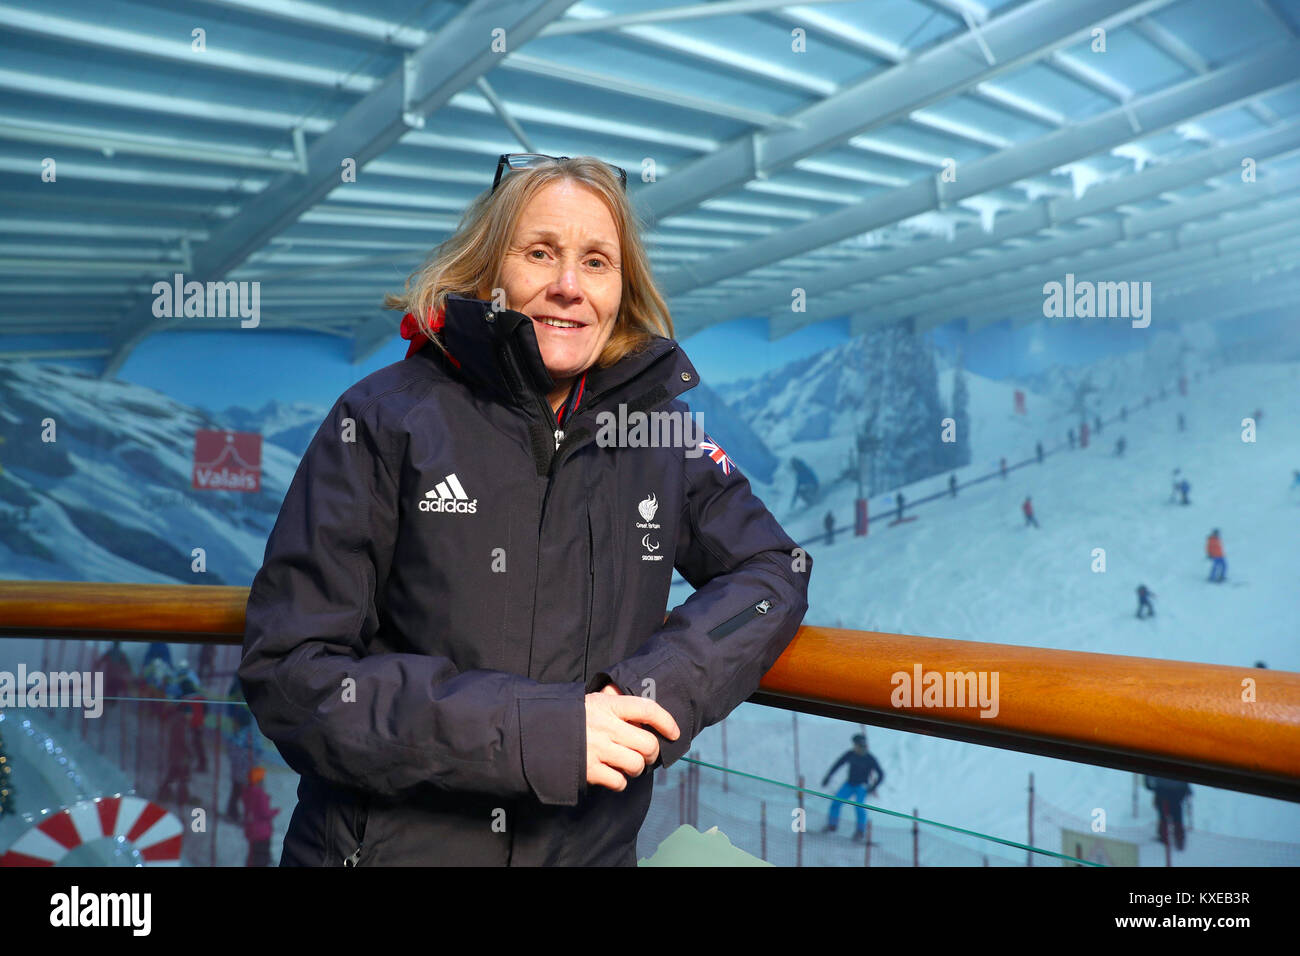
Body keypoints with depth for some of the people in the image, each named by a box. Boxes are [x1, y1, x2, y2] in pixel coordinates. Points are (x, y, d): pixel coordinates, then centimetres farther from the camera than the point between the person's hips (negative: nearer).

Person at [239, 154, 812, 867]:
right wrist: (533, 730, -24)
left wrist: (651, 688, -17)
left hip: (591, 846, 3)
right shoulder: (384, 419, -11)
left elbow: (775, 570, 1)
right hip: (385, 842, -2)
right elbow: (288, 671, -14)